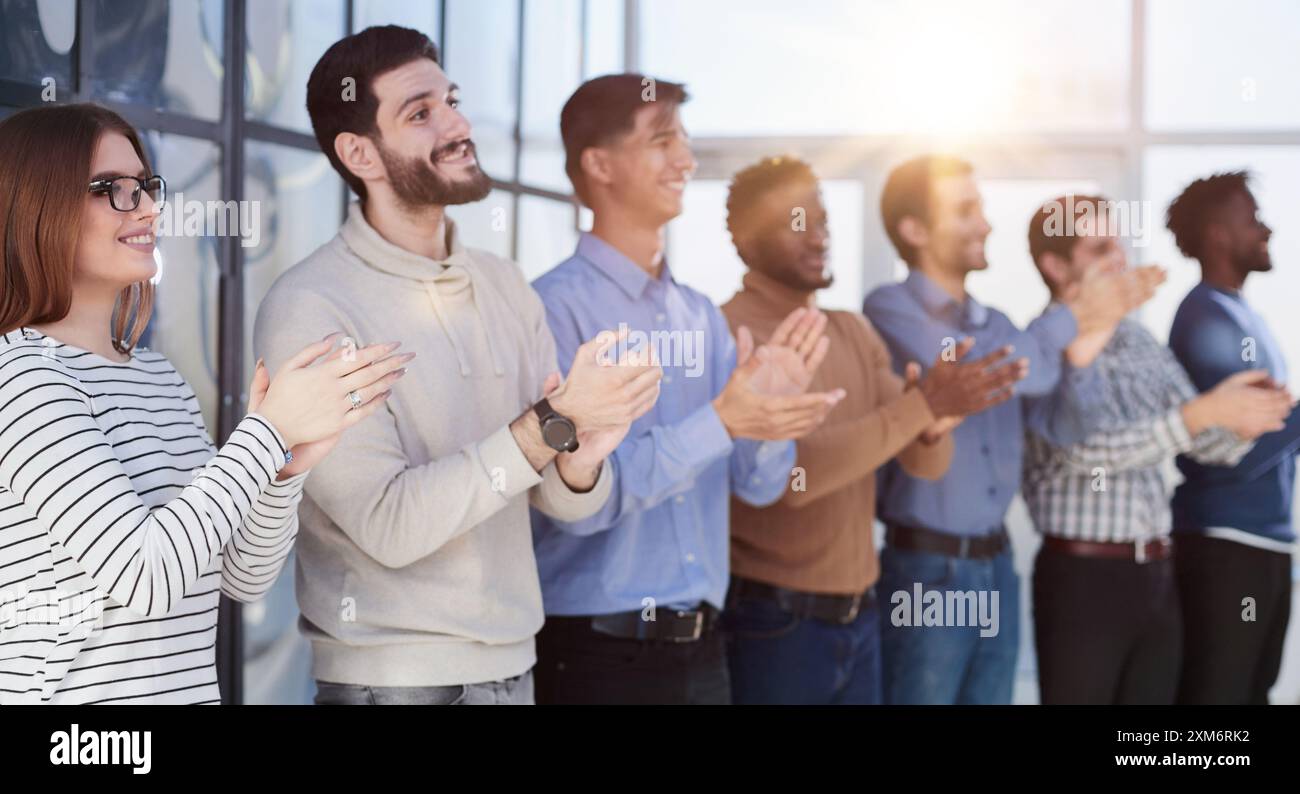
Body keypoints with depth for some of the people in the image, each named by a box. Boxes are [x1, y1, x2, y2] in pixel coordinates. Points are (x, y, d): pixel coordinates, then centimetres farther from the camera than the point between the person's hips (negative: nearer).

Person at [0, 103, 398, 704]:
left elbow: (241, 579, 8)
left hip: (191, 687, 8)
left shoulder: (156, 372, 9)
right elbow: (141, 576, -22)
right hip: (77, 691, -7)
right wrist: (270, 430, -18)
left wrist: (286, 466, -9)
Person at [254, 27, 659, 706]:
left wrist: (579, 459, -17)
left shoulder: (503, 285, 5)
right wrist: (555, 420, -25)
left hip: (512, 665, 6)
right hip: (390, 676, -6)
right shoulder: (308, 309, -14)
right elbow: (388, 524, -21)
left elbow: (563, 501, 5)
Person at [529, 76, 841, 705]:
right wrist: (721, 422, -23)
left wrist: (775, 407, -10)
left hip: (701, 645, 6)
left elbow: (757, 483, 8)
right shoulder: (557, 307, -12)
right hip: (594, 650, -6)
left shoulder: (701, 315, 8)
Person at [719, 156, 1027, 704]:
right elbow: (792, 472, -24)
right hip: (771, 622, -6)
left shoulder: (854, 333, 10)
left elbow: (926, 464, 5)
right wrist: (920, 404, -26)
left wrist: (933, 425, -18)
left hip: (859, 617, 6)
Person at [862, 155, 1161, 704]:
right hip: (927, 571, -6)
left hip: (995, 566, 6)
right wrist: (1072, 316, -13)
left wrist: (1080, 359, -14)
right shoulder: (890, 309, -8)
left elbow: (1059, 424, 6)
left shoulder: (995, 323, 12)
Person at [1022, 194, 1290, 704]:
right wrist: (1204, 410, -29)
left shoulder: (1143, 343, 10)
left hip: (1156, 575, 6)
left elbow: (1209, 446, 9)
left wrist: (1245, 420, -15)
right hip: (1081, 577, -6)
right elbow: (1090, 451, -23)